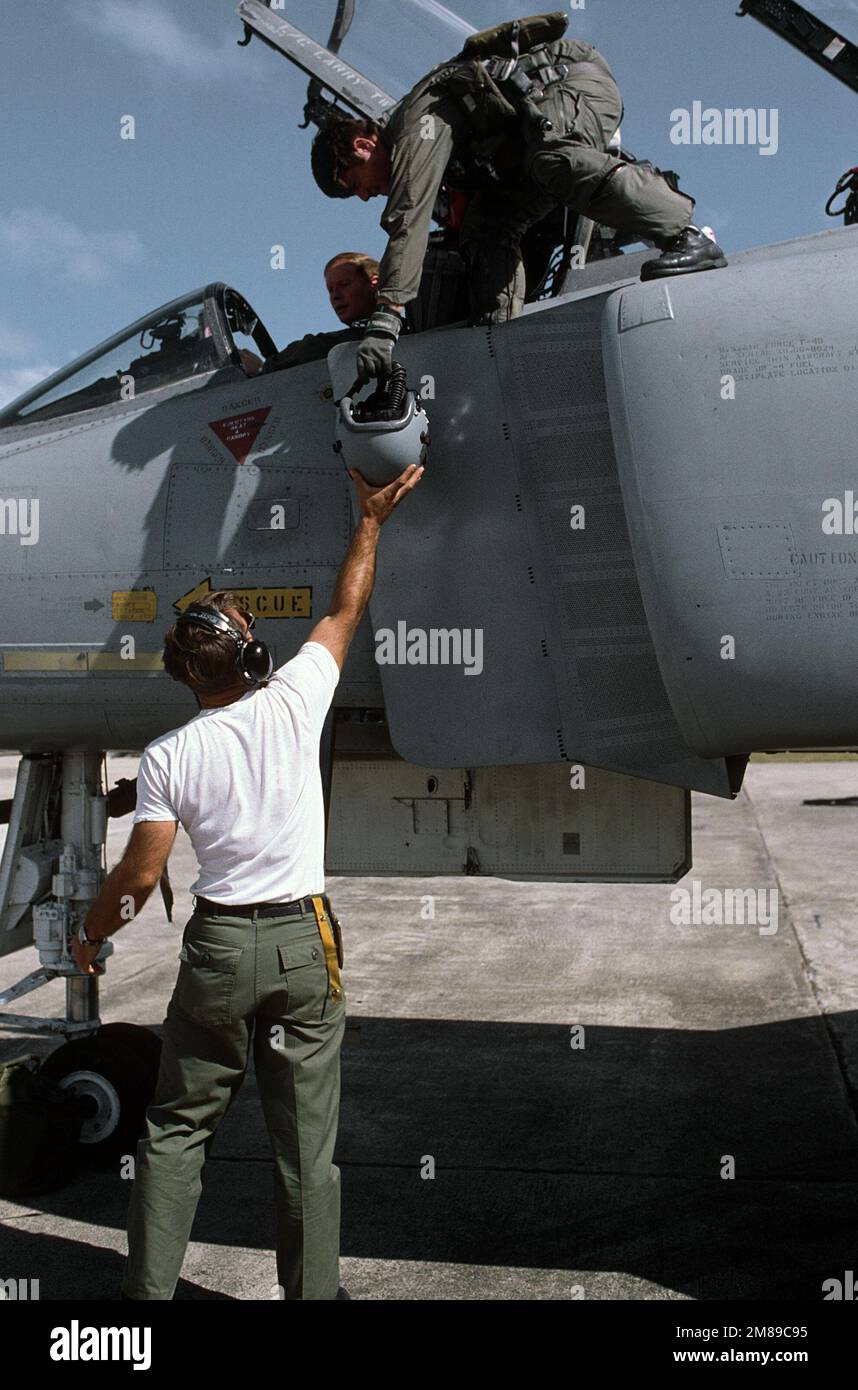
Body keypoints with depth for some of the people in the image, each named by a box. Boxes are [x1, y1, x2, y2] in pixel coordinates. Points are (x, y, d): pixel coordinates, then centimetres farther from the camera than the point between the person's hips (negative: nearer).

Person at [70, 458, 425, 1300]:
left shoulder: (167, 756, -8)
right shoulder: (293, 702, -6)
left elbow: (140, 874, -4)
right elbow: (346, 610, 9)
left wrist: (90, 934, 15)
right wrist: (371, 522, 22)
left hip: (219, 945, 0)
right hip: (304, 940, 1)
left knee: (177, 1129, 14)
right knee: (306, 1140, 8)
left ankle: (148, 1287, 22)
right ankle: (313, 1291, 18)